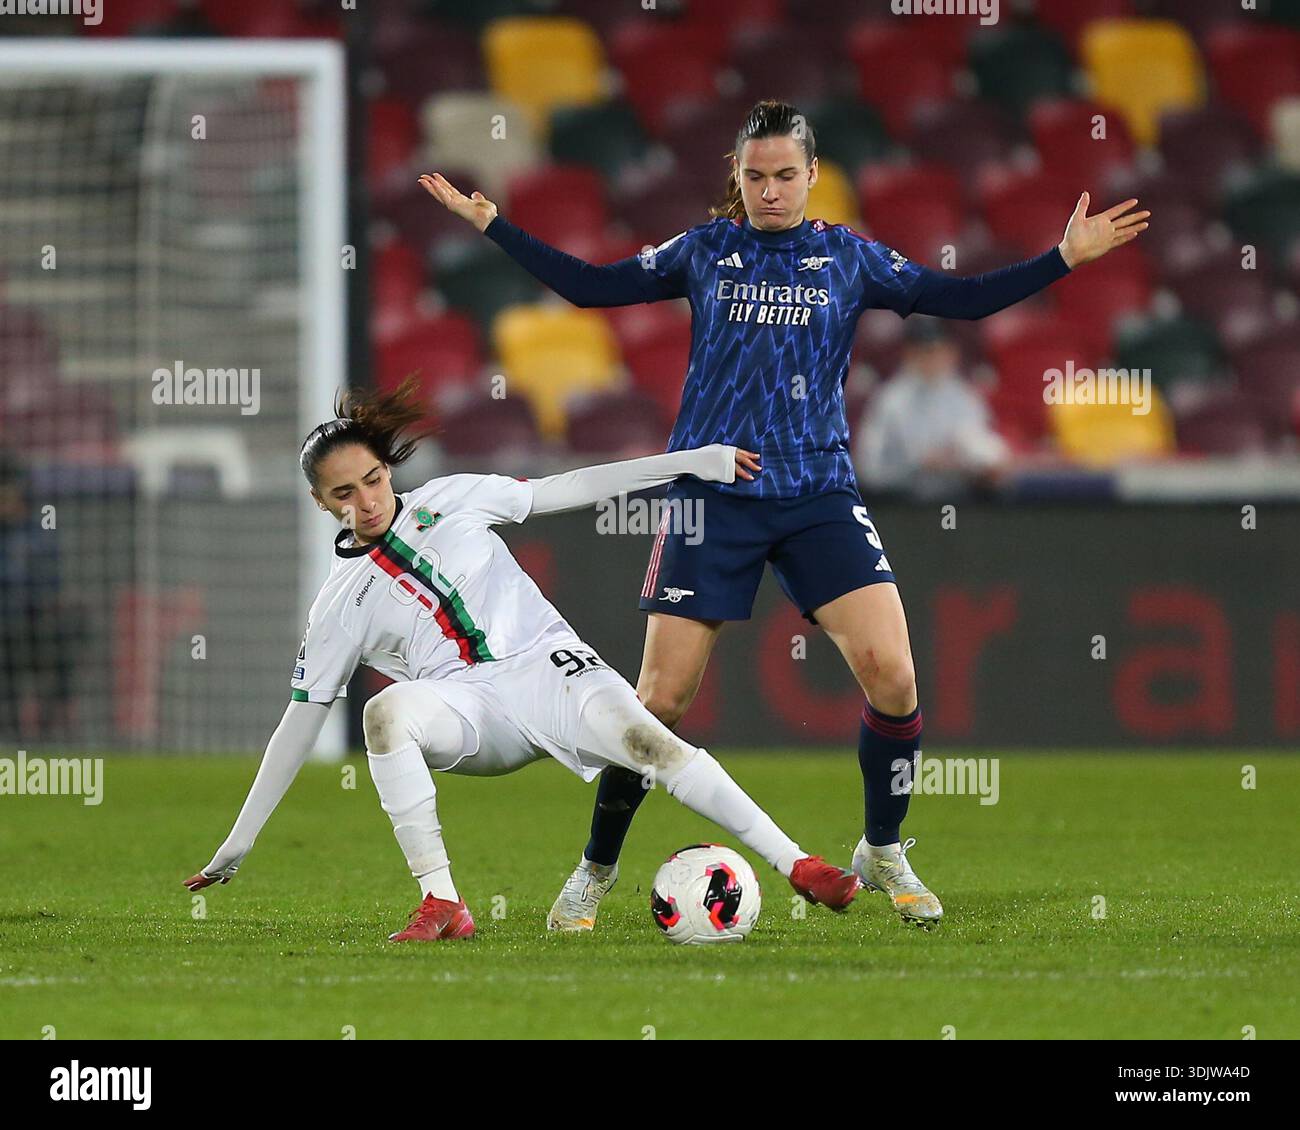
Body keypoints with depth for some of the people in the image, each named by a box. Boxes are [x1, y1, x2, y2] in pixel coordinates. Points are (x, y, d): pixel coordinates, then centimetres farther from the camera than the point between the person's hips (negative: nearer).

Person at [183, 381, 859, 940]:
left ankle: (797, 866, -30)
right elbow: (301, 719, 9)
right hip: (466, 706, -1)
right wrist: (239, 842, 6)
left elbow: (565, 491, 13)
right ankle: (441, 904, -34)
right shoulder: (341, 602, 6)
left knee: (646, 740, -27)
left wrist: (690, 462, 11)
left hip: (544, 662, 1)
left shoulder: (448, 501, 8)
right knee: (388, 711, -34)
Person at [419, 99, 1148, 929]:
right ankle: (596, 871, 14)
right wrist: (491, 224, 5)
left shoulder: (850, 259, 8)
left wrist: (1065, 259, -1)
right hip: (712, 494, -1)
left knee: (891, 673, -15)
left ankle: (884, 854, 7)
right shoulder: (704, 252, 7)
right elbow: (588, 285, 10)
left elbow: (959, 299, 8)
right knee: (662, 697, -4)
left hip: (819, 498, 1)